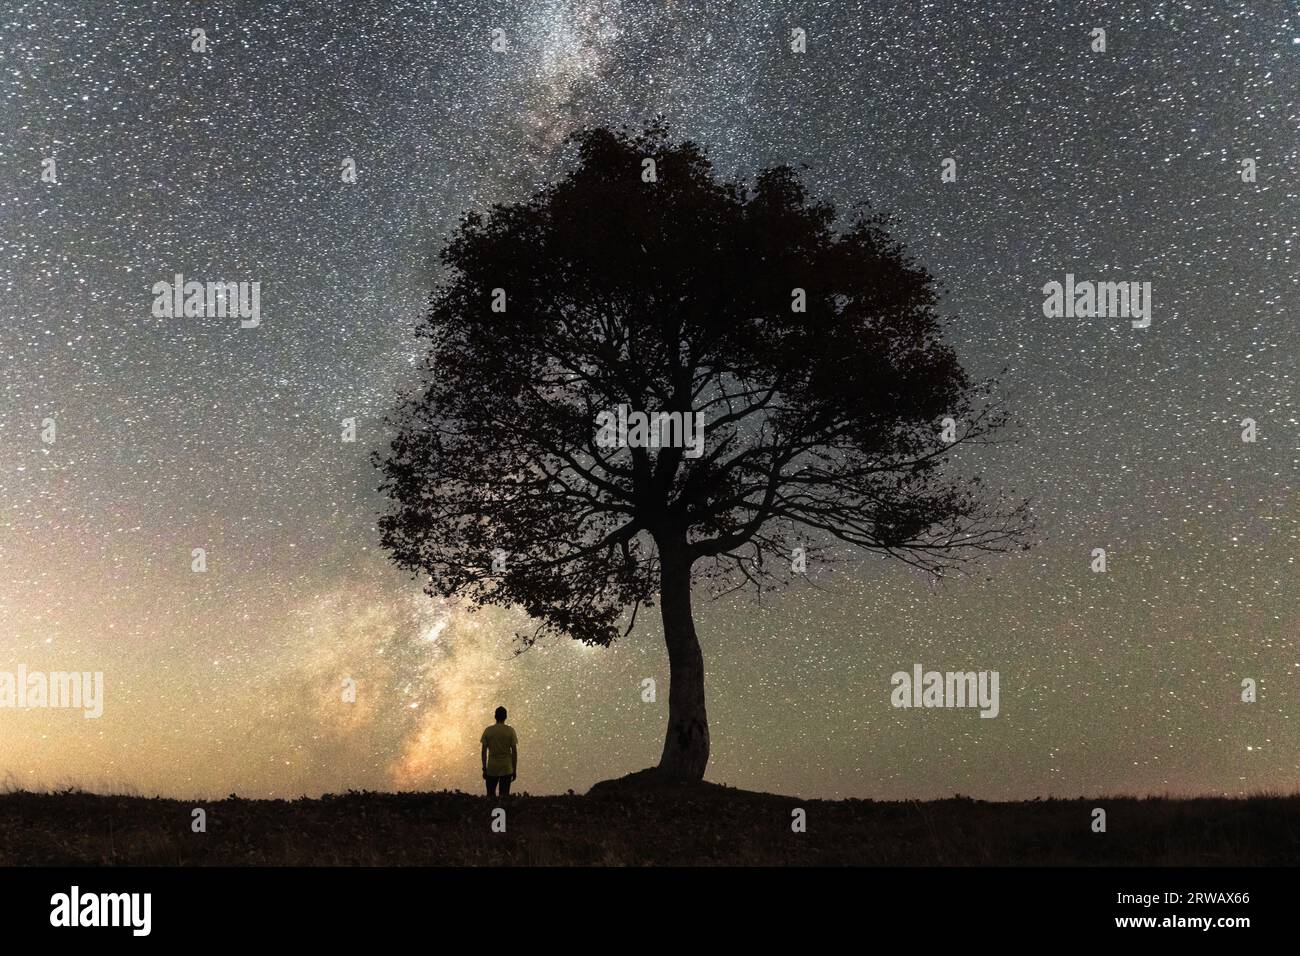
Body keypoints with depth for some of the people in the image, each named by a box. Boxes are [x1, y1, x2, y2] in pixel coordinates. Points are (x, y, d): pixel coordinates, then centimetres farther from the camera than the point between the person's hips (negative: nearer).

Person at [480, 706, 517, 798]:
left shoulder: (488, 730, -1)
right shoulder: (510, 730, -3)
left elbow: (484, 751, 1)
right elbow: (514, 751, -3)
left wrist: (484, 769, 9)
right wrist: (514, 770, 4)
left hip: (491, 769, 1)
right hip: (506, 768, -1)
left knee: (490, 795, 10)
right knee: (504, 796, 3)